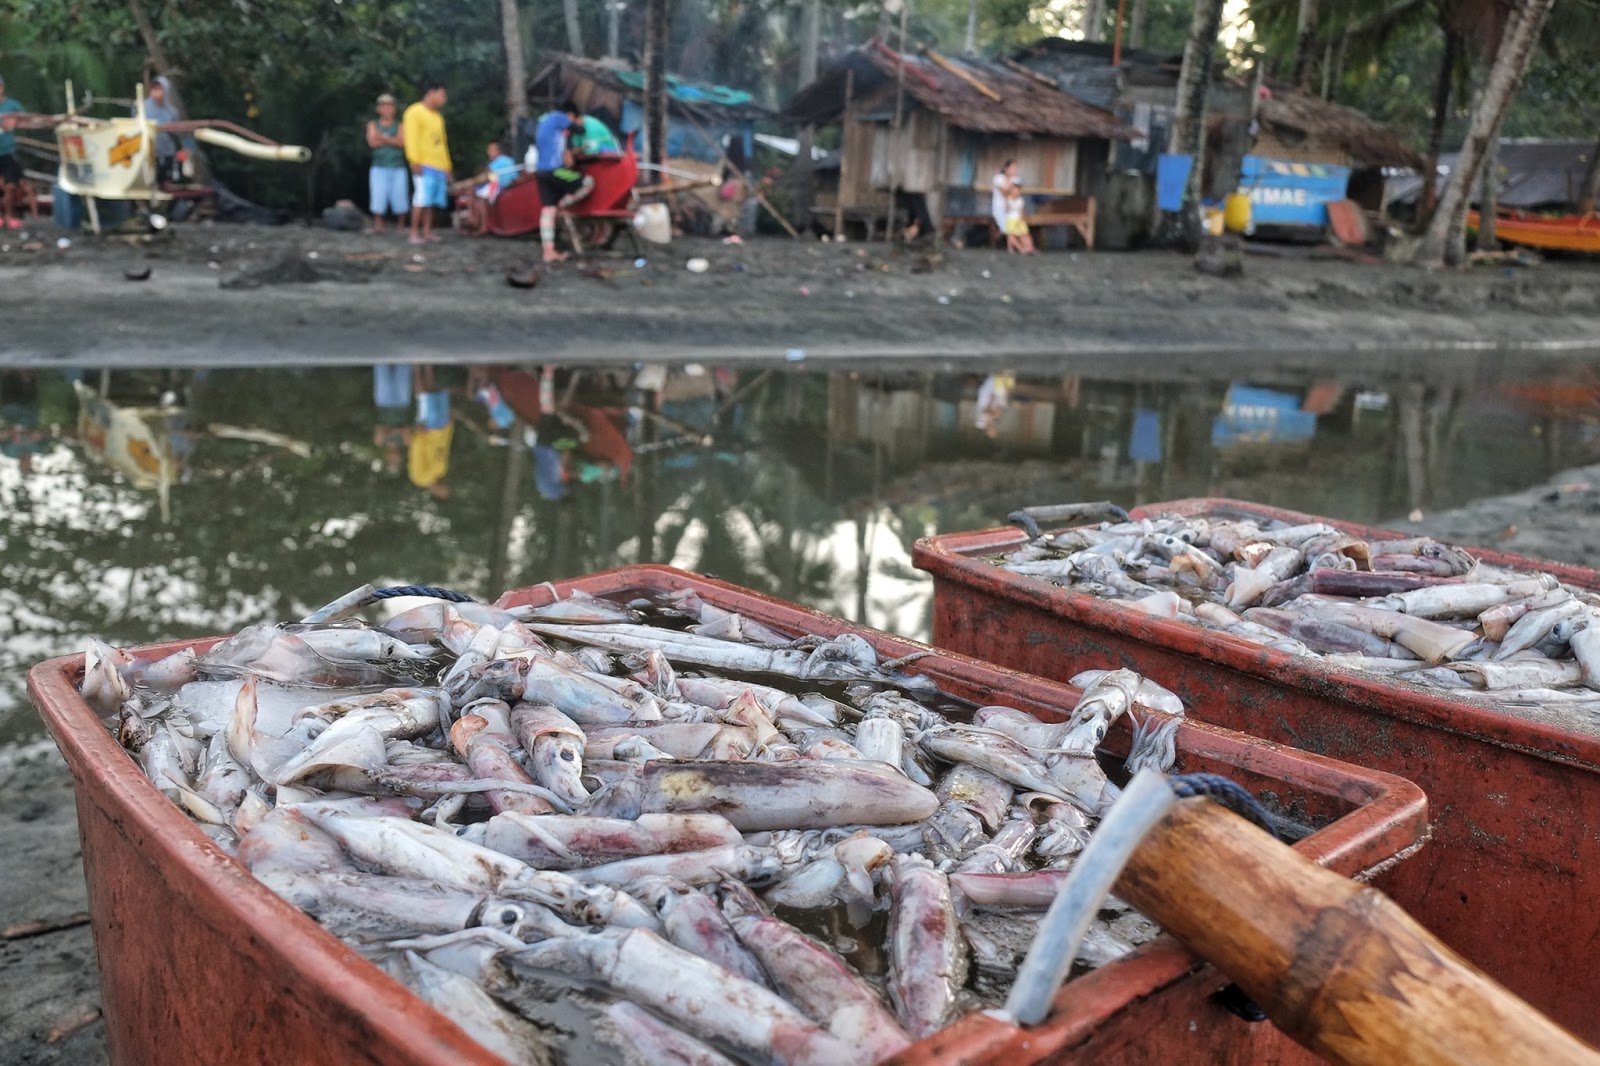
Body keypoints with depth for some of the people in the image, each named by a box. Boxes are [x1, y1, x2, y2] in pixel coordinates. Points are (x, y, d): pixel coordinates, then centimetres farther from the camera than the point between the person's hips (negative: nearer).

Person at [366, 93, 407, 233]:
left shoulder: (399, 125, 10)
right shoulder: (373, 124, 13)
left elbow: (403, 143, -6)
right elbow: (372, 142, -3)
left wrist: (383, 139, -12)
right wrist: (393, 140, -4)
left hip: (398, 168, 0)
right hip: (379, 168, 0)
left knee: (399, 198, -3)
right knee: (378, 198, -8)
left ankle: (401, 227, 4)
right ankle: (378, 226, -8)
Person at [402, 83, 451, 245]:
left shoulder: (438, 117, 23)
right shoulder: (415, 112, -2)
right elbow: (411, 138, -11)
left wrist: (447, 166, 20)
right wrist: (415, 161, -20)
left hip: (439, 166, 7)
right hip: (424, 165, -7)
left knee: (431, 201, 5)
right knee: (422, 199, -12)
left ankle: (427, 231, 9)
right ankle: (414, 233, -9)